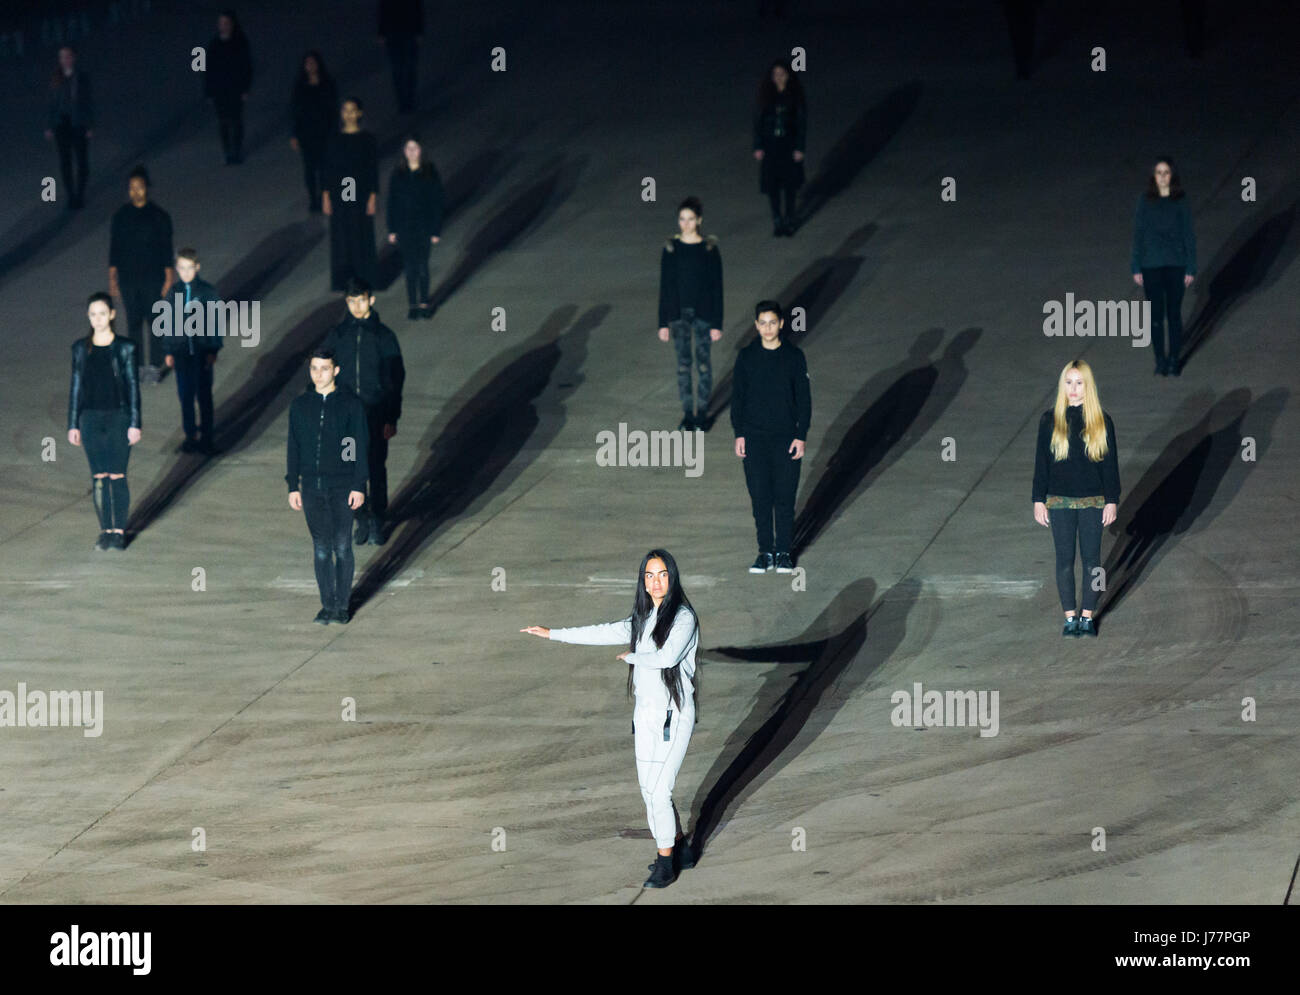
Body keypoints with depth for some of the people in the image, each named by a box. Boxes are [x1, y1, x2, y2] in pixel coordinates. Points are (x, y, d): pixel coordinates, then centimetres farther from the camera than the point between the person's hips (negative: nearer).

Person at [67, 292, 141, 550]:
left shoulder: (124, 348, -3)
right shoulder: (81, 348, 5)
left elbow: (133, 386, -1)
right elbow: (76, 386, 8)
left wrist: (135, 424, -5)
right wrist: (73, 424, 5)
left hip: (118, 417, -2)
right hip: (91, 419, 2)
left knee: (117, 476, -3)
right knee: (99, 478, 4)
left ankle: (119, 531, 5)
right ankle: (105, 530, 13)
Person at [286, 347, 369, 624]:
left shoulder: (350, 404, -2)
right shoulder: (300, 405, 6)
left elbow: (359, 448, -1)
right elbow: (294, 448, 10)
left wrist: (359, 486, -6)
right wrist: (293, 486, 7)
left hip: (342, 487, -2)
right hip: (312, 487, 2)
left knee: (342, 547, -2)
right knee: (321, 548, 5)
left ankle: (342, 605, 9)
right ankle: (327, 604, 13)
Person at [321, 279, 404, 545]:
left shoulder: (384, 336, -4)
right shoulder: (337, 335, 1)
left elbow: (396, 378, -1)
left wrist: (392, 419, -4)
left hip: (376, 414, -2)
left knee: (376, 469, 4)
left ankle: (377, 522, 16)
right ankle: (362, 520, 18)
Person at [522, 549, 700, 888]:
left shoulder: (683, 617, -12)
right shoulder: (642, 620, 12)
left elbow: (668, 656, -26)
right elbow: (603, 633, 20)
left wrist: (632, 657, -8)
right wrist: (552, 634, 24)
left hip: (673, 716, -7)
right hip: (645, 713, 7)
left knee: (658, 791, -7)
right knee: (650, 790, 10)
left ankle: (666, 863, 5)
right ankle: (679, 851, 25)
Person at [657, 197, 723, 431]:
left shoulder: (709, 249, -5)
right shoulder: (671, 249, -1)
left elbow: (717, 287, -2)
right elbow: (665, 286, 3)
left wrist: (717, 323, -5)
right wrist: (663, 323, 1)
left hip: (703, 314, -1)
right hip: (678, 314, 1)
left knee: (703, 362, 4)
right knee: (683, 363, 6)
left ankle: (703, 411, 17)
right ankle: (688, 413, 14)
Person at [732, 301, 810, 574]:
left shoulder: (794, 356, -1)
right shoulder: (747, 357, 1)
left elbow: (804, 398, 2)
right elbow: (737, 397, 6)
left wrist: (801, 436, -3)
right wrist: (739, 434, 0)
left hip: (786, 437, -1)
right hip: (754, 438, 1)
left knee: (785, 496, 1)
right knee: (760, 496, 4)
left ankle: (783, 552, 13)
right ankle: (765, 551, 14)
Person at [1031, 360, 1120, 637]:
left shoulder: (1102, 421, 0)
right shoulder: (1050, 420, 1)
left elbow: (1110, 463, 3)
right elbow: (1041, 462, 4)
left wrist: (1112, 500, -2)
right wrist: (1039, 500, 0)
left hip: (1093, 500, 0)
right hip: (1060, 501, 0)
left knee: (1091, 558, 4)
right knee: (1065, 559, 3)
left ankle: (1088, 617, 13)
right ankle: (1070, 618, 10)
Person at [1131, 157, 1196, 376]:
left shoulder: (1180, 202, -1)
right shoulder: (1145, 202, 2)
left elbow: (1189, 235, 1)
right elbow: (1138, 234, 4)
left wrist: (1191, 269, -2)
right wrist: (1136, 268, 1)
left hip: (1175, 265, -1)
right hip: (1151, 265, 1)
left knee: (1174, 314, 3)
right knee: (1156, 315, 4)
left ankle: (1174, 360, 14)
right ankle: (1160, 360, 14)